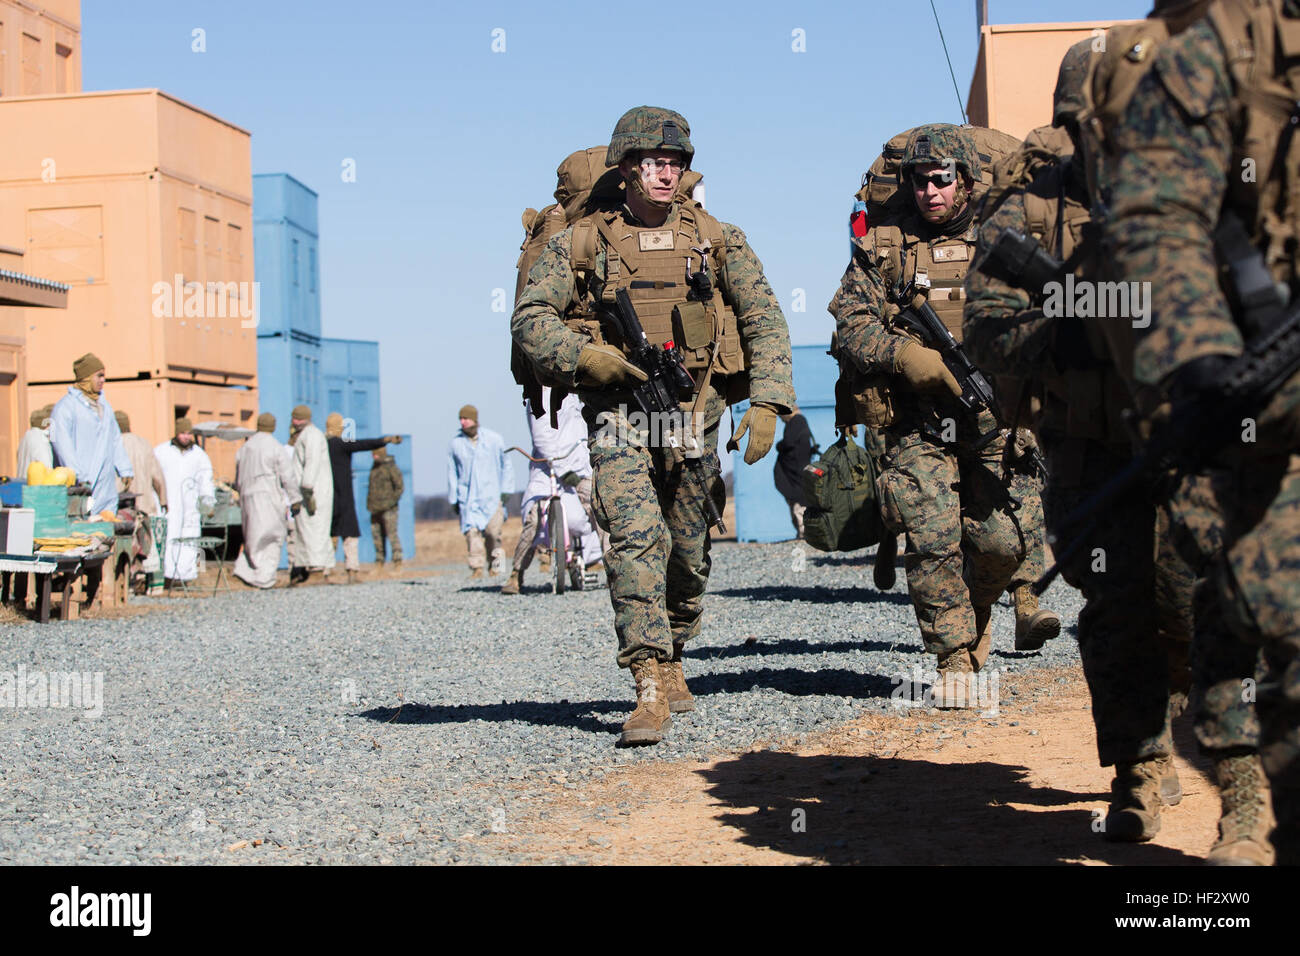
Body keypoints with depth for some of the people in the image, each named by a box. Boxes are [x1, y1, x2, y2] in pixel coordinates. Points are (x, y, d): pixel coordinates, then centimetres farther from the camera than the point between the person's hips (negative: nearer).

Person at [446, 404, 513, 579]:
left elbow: (506, 466, 13)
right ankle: (476, 567, -11)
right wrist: (454, 499, 10)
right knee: (472, 531, -13)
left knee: (493, 530, -10)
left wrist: (506, 491, 8)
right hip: (468, 496, 0)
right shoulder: (456, 443, 6)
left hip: (491, 494, 0)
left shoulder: (493, 439, 5)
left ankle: (496, 559, 12)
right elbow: (452, 473, 12)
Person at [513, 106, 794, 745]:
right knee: (635, 537, -18)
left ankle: (670, 660, 35)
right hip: (619, 415, -2)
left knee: (689, 551, 11)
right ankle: (651, 690, -20)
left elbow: (765, 322, 4)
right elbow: (528, 320, 2)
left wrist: (766, 403, -8)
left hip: (694, 416, 2)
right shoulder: (582, 243, 3)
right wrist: (583, 356, -15)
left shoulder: (716, 241, 6)